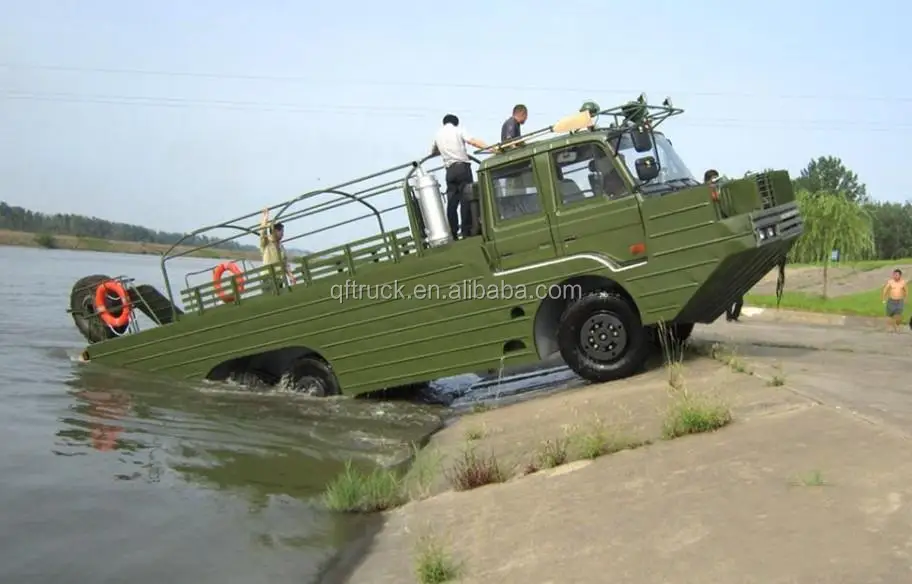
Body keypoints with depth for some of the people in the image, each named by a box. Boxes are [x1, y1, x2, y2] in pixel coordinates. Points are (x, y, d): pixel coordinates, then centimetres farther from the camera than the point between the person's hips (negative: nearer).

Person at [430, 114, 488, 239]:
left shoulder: (438, 134, 17)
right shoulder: (458, 130, 3)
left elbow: (433, 152, 32)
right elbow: (473, 141, -12)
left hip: (450, 170, 4)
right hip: (462, 167, -4)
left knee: (452, 202, 5)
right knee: (466, 200, -6)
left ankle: (453, 234, 2)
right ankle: (466, 232, -11)